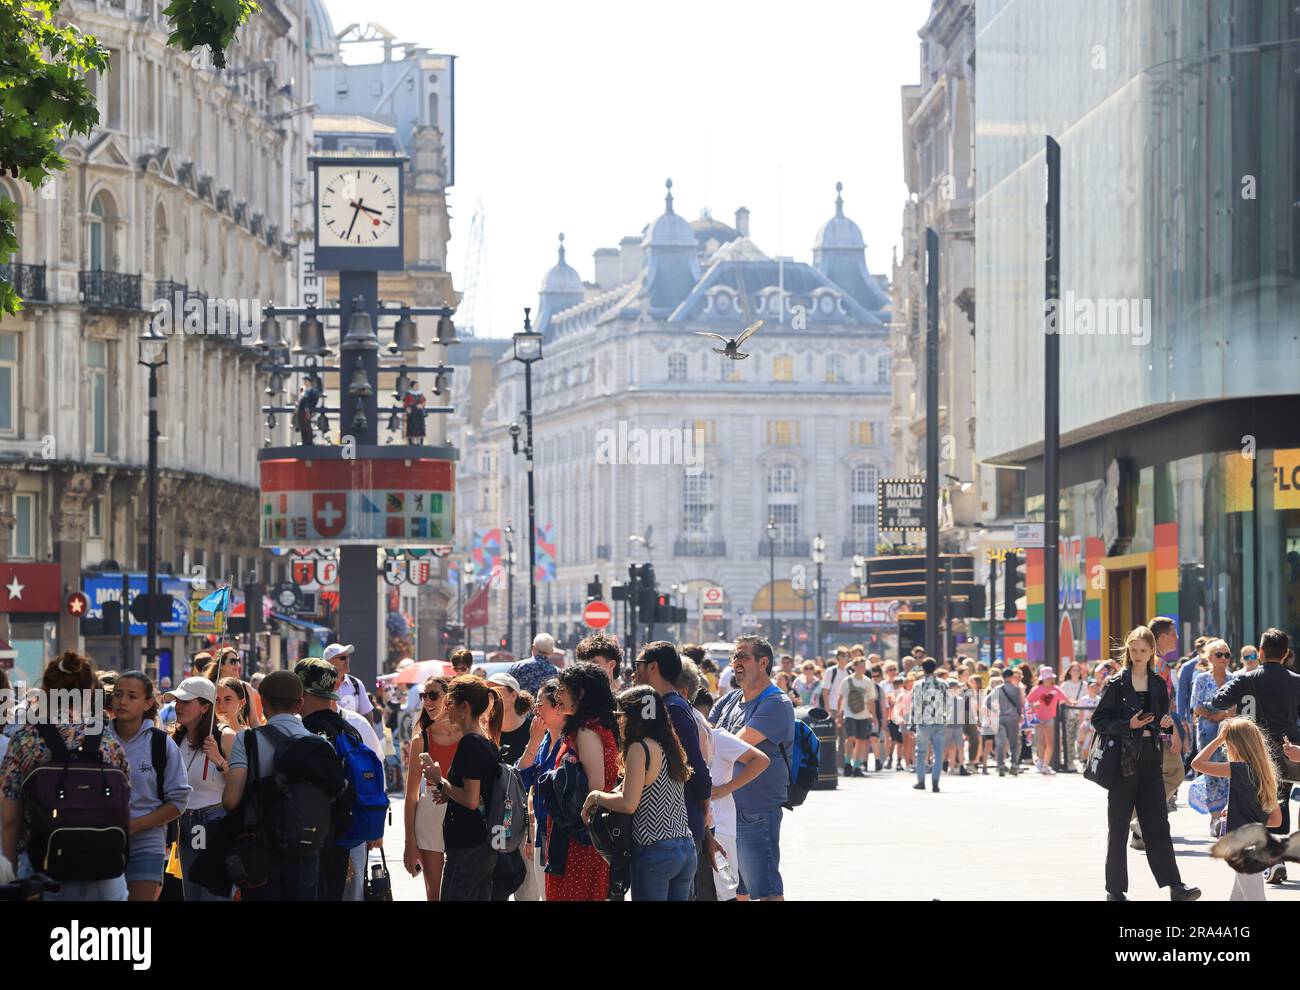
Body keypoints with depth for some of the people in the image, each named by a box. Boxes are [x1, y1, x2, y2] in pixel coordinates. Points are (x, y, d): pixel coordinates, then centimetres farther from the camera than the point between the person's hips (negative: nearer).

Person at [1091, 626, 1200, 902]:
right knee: (1118, 826, 2)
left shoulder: (1158, 684, 10)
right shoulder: (1116, 684, -3)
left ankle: (1174, 885, -3)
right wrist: (1128, 725, -18)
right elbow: (1099, 721, -5)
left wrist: (1167, 723, -2)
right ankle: (1115, 889, 8)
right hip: (1123, 761, -4)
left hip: (1150, 759, 4)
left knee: (1157, 824, 1)